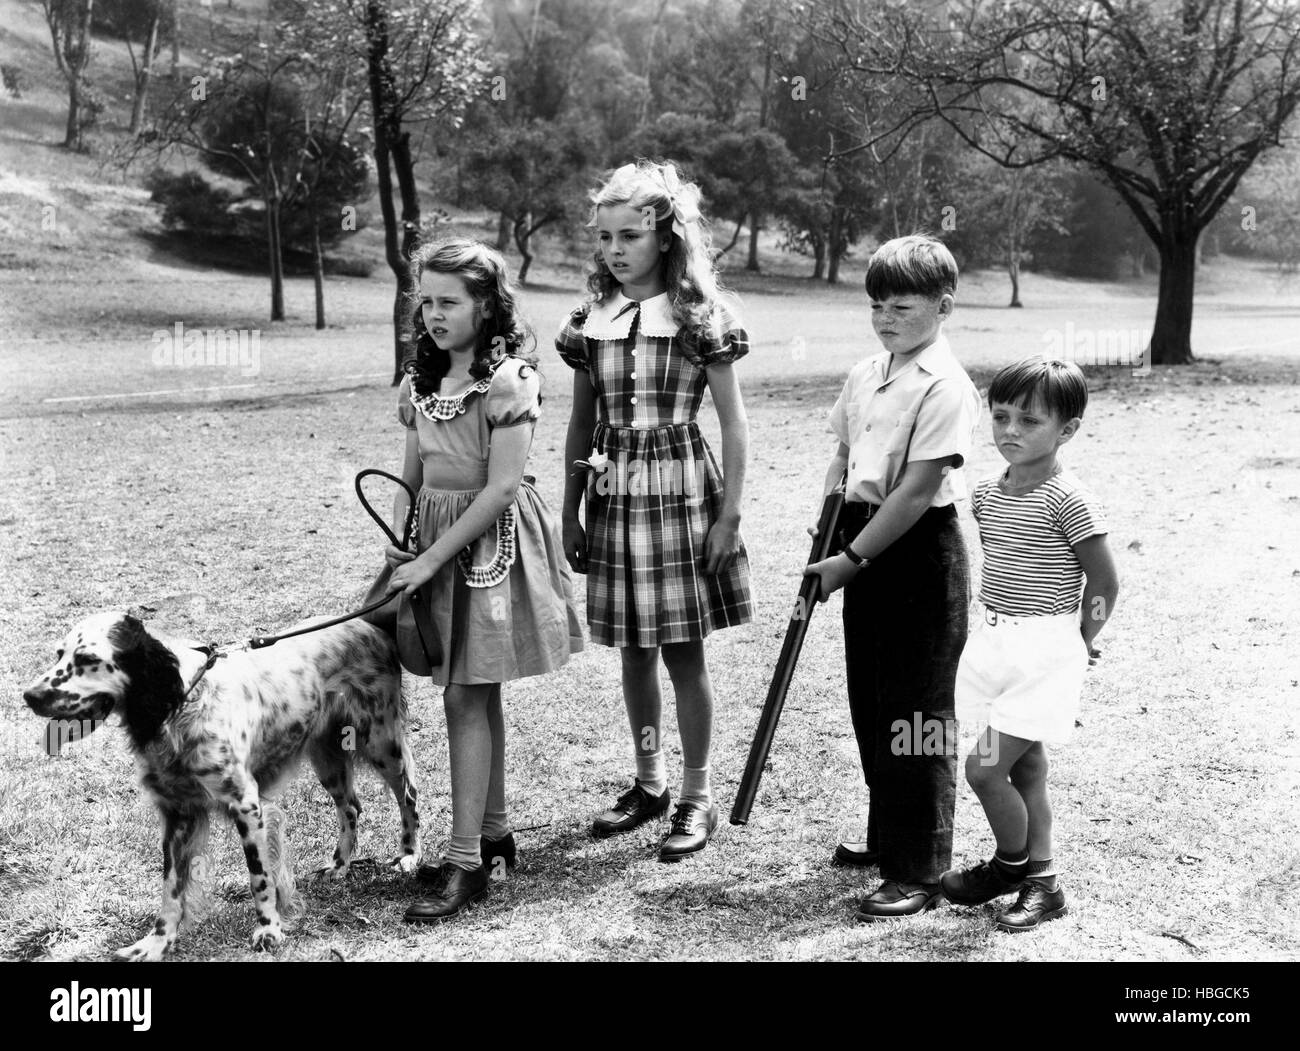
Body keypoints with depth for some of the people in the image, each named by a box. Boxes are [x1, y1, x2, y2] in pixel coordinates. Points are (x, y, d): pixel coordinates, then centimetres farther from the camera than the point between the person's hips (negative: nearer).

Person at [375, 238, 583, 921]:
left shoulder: (509, 379, -14)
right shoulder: (421, 381, 8)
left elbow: (501, 486, -18)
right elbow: (412, 476, 14)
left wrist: (431, 559, -17)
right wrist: (397, 548, 0)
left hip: (491, 540, -7)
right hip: (435, 534, 7)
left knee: (466, 698, -8)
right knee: (475, 697, 13)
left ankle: (466, 861, -3)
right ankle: (493, 833, 26)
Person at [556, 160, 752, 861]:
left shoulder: (699, 318, -6)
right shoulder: (591, 320, 5)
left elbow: (734, 424, -4)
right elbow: (581, 426, 12)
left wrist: (728, 515, -9)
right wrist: (570, 513, 10)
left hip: (681, 490, -4)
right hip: (613, 496, 4)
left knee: (683, 653, 1)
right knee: (633, 652, 12)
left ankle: (697, 797, 16)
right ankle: (649, 783, 28)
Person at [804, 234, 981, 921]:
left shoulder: (945, 386, -16)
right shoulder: (866, 375, 9)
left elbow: (916, 491, -20)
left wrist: (851, 560, -18)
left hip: (921, 554, -8)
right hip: (867, 550, 8)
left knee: (916, 710, -2)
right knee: (871, 703, 17)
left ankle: (918, 870, 9)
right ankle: (886, 838, 35)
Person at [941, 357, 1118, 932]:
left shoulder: (1067, 500, -16)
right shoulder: (987, 493, 5)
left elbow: (1103, 582, -11)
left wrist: (1075, 644, -3)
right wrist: (998, 623, 13)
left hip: (1044, 651, -7)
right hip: (993, 642, 7)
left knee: (983, 767, -9)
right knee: (1025, 767, 14)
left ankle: (1011, 865, 16)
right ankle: (1041, 881, 25)